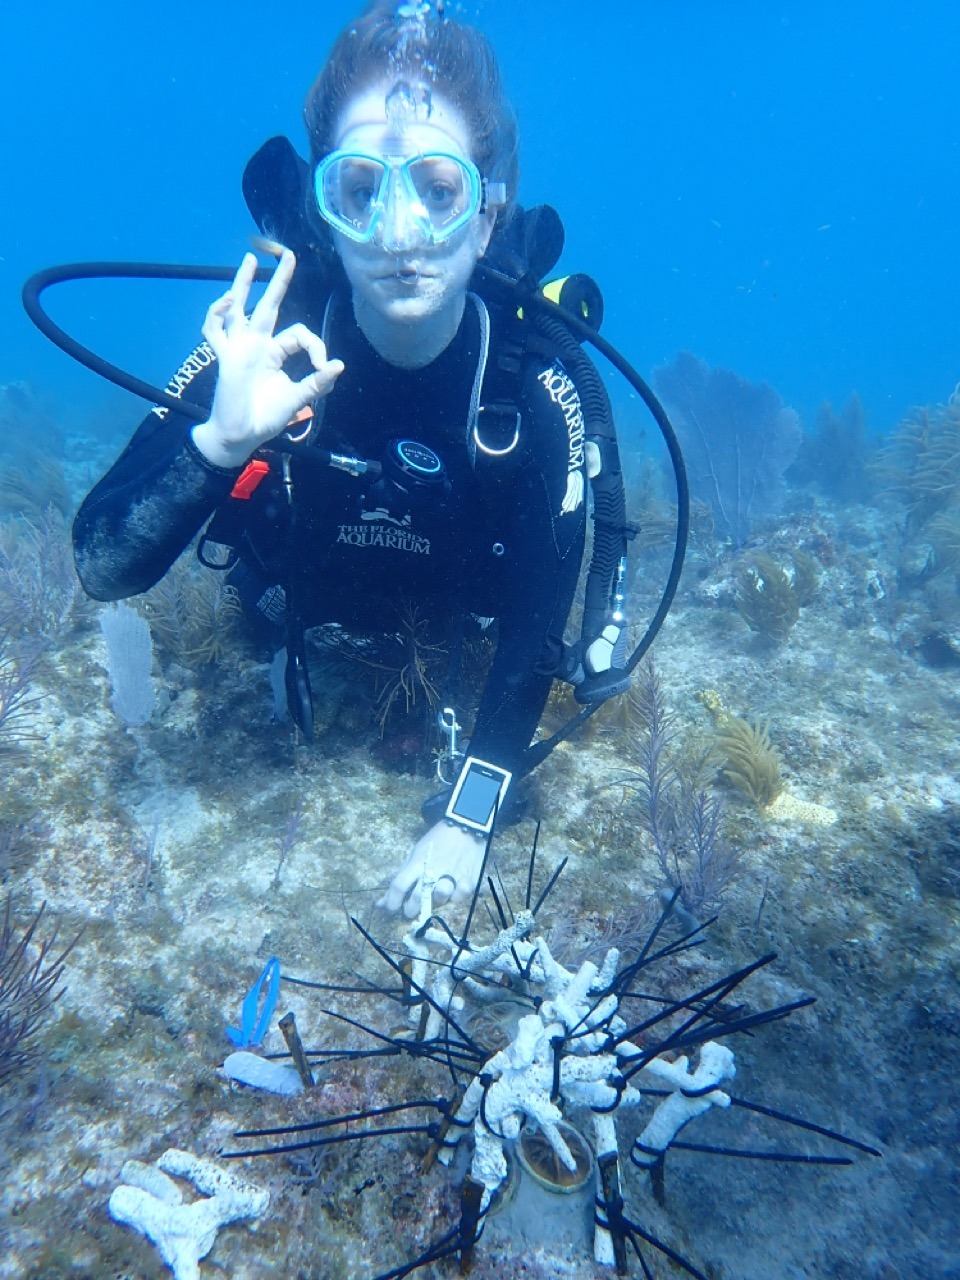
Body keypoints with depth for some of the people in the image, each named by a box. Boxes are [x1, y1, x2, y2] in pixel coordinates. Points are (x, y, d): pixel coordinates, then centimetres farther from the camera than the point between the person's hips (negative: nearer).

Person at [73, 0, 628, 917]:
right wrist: (219, 439, -51)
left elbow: (538, 617, -27)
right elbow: (101, 571, -33)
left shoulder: (544, 384, -32)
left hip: (466, 630, 0)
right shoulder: (257, 347, -31)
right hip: (307, 622, 1)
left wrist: (469, 818, -28)